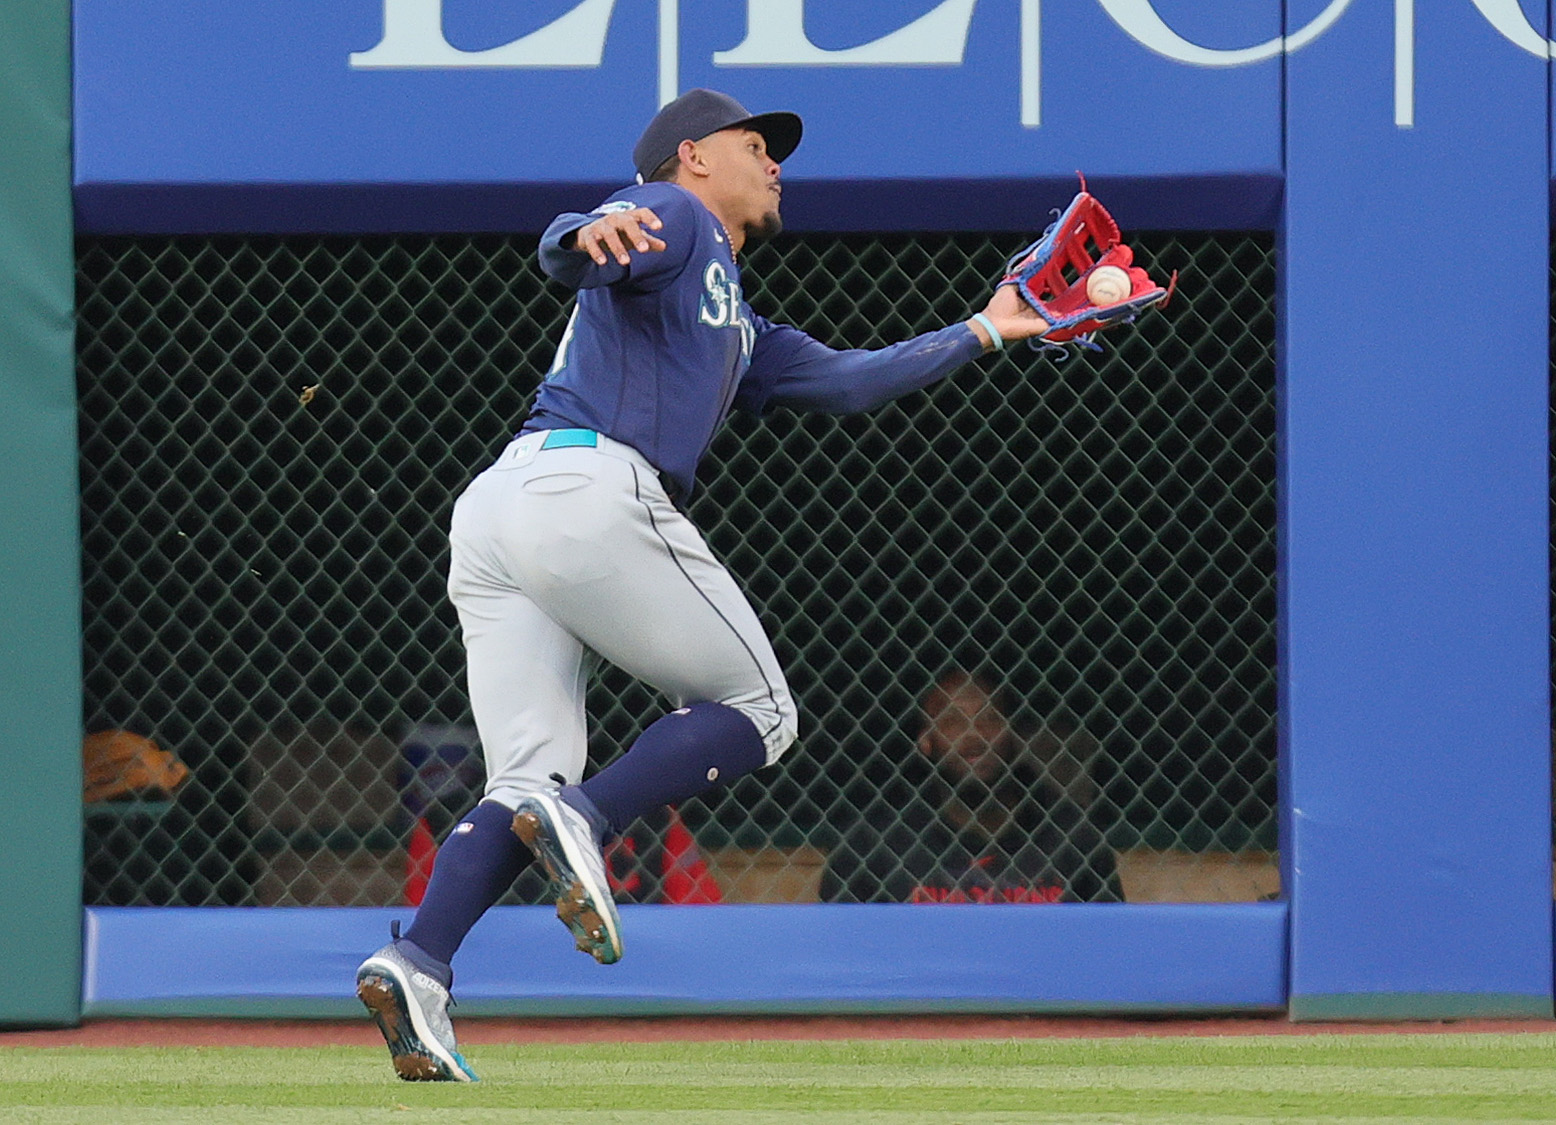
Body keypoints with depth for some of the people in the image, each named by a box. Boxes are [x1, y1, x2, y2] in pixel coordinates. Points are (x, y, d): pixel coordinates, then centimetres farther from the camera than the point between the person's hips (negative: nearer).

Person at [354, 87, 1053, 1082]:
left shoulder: (739, 327, 38)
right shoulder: (671, 216, 11)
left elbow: (846, 382, 40)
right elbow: (566, 252, -10)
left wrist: (982, 332, 43)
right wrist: (592, 236, -34)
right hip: (590, 487, -9)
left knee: (530, 784, -2)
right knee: (756, 709, 1)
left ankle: (417, 962, -24)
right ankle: (583, 822, -21)